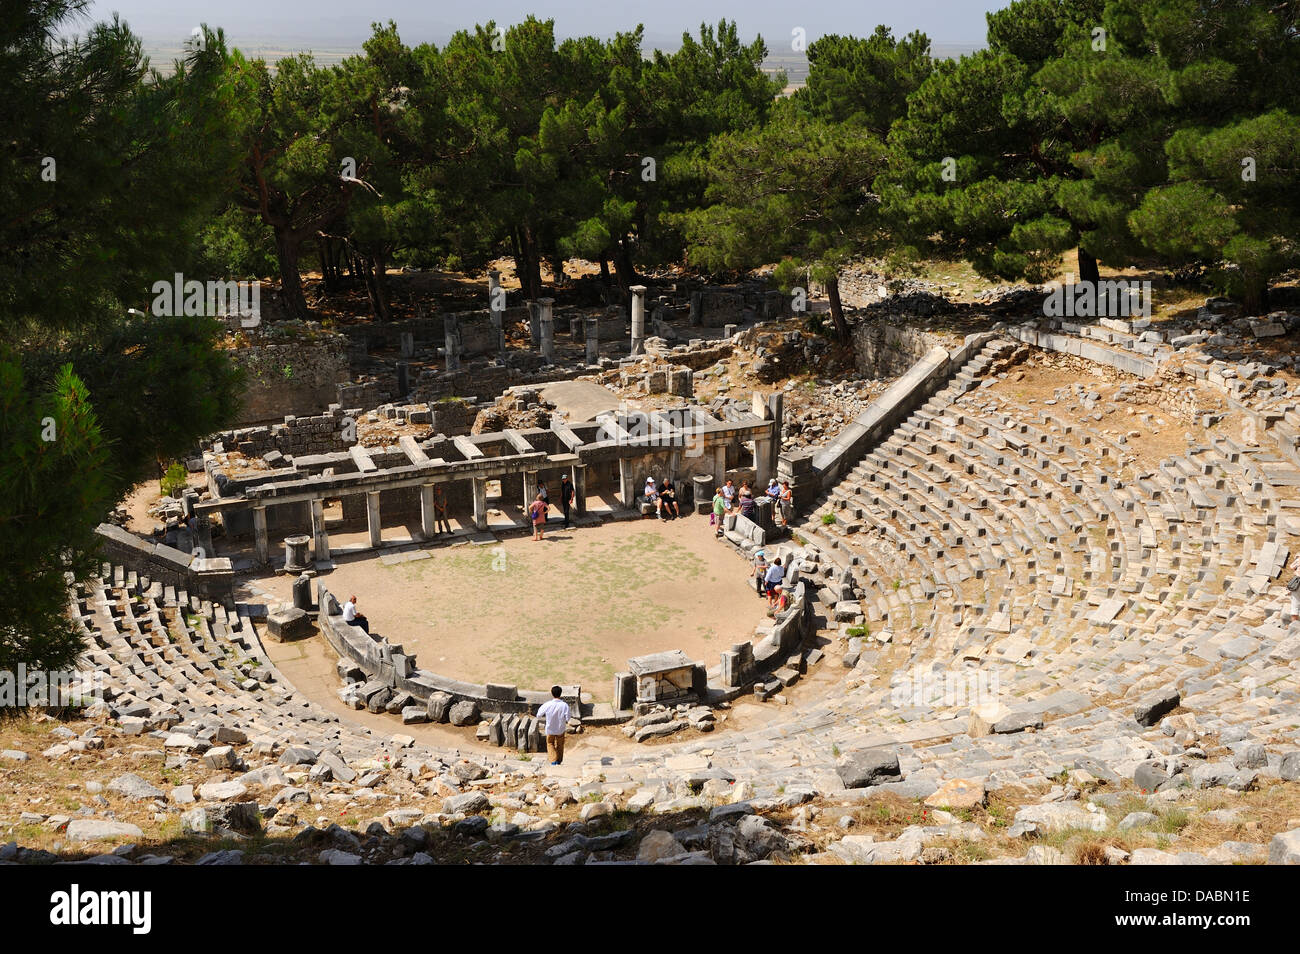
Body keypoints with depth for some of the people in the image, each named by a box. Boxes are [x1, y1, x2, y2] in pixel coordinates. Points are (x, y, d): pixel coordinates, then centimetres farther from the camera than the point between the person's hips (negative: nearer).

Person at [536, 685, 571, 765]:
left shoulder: (547, 705, -20)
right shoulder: (564, 705, -22)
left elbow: (539, 715, -9)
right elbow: (567, 719, -19)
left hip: (550, 729, -1)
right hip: (561, 729, 1)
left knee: (550, 744, 22)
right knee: (560, 745, 24)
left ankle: (554, 761, 7)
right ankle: (559, 761, 37)